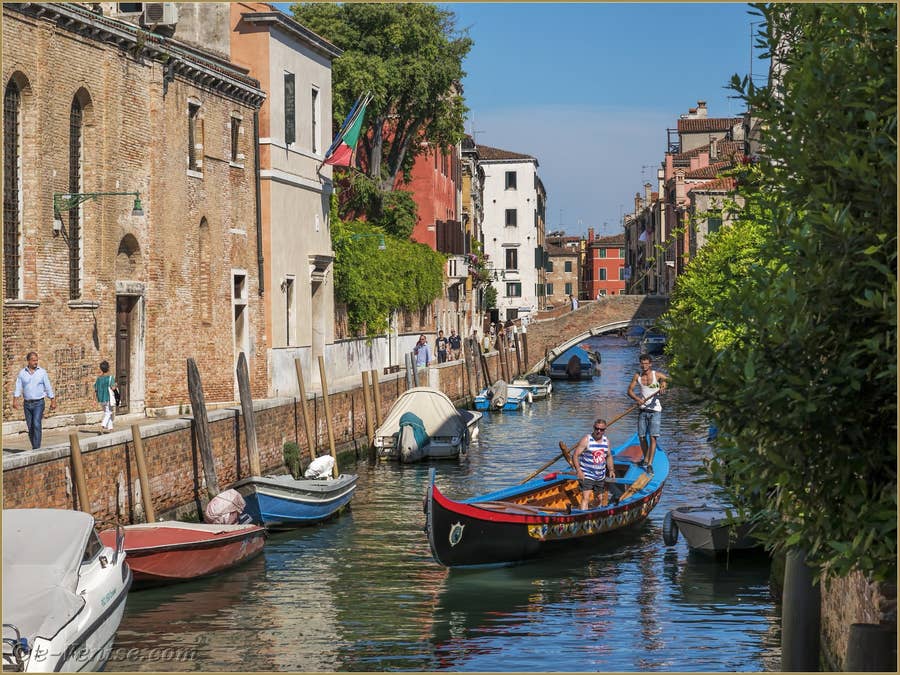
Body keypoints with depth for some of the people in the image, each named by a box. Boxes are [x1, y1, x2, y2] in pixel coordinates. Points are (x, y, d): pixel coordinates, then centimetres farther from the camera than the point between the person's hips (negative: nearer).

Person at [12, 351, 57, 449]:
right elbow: (18, 387, 2)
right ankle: (34, 447, 19)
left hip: (38, 403, -3)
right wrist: (15, 400, -11)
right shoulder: (22, 373, 5)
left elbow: (48, 387, 5)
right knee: (30, 427, 6)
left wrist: (53, 401, 3)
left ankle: (36, 448, -17)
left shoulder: (42, 372, 1)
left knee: (36, 425, -16)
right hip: (27, 403, 3)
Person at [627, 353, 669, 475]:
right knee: (642, 437, 8)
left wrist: (664, 386, -26)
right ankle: (645, 459, 29)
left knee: (653, 437, -10)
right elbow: (630, 390, 4)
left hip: (655, 411, -3)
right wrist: (637, 399, -15)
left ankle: (650, 464, -9)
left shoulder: (657, 375, -5)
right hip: (643, 410, 4)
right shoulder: (637, 376, 4)